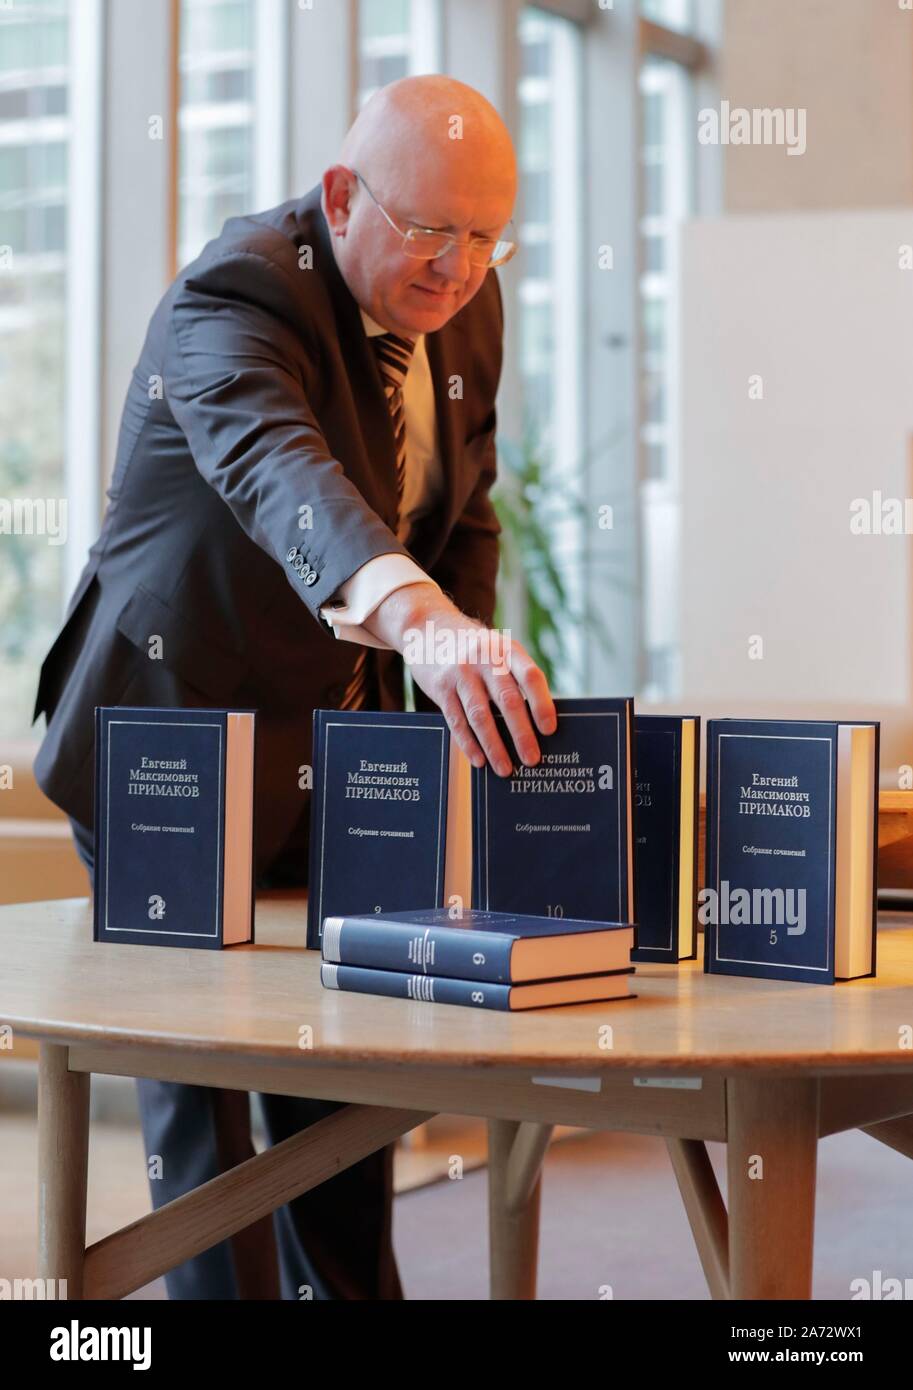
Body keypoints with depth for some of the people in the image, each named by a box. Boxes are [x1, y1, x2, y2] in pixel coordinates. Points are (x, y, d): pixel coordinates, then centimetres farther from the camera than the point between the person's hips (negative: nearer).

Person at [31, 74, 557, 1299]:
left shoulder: (467, 306, 0)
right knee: (206, 1064, -1)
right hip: (183, 742, -7)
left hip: (344, 739, 8)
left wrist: (465, 688, -1)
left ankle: (352, 1292, 33)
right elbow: (276, 470, -47)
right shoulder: (236, 295, -25)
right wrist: (424, 621, -64)